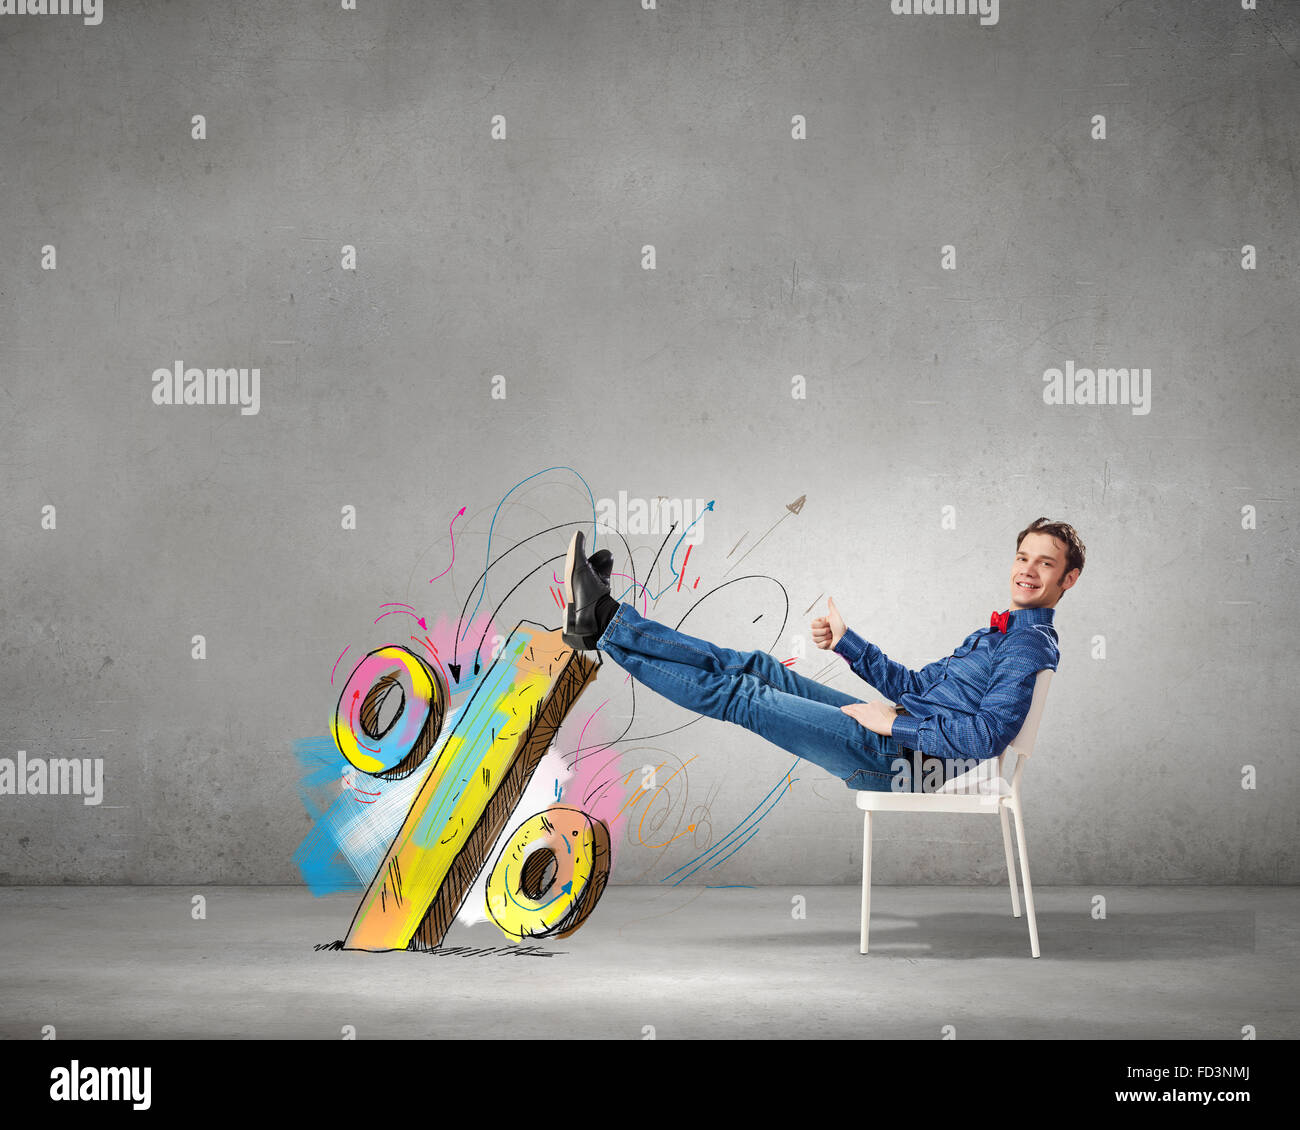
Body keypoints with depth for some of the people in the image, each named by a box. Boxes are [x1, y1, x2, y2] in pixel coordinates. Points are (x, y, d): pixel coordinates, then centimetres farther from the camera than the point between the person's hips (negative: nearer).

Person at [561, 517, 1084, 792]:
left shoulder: (1032, 646, -12)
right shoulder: (1000, 630, 20)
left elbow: (988, 735, -25)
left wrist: (895, 722, -19)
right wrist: (845, 642, 15)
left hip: (898, 756, -9)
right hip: (898, 727, 9)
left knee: (743, 695, -8)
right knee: (759, 667, 3)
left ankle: (605, 623, -5)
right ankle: (602, 619, 3)